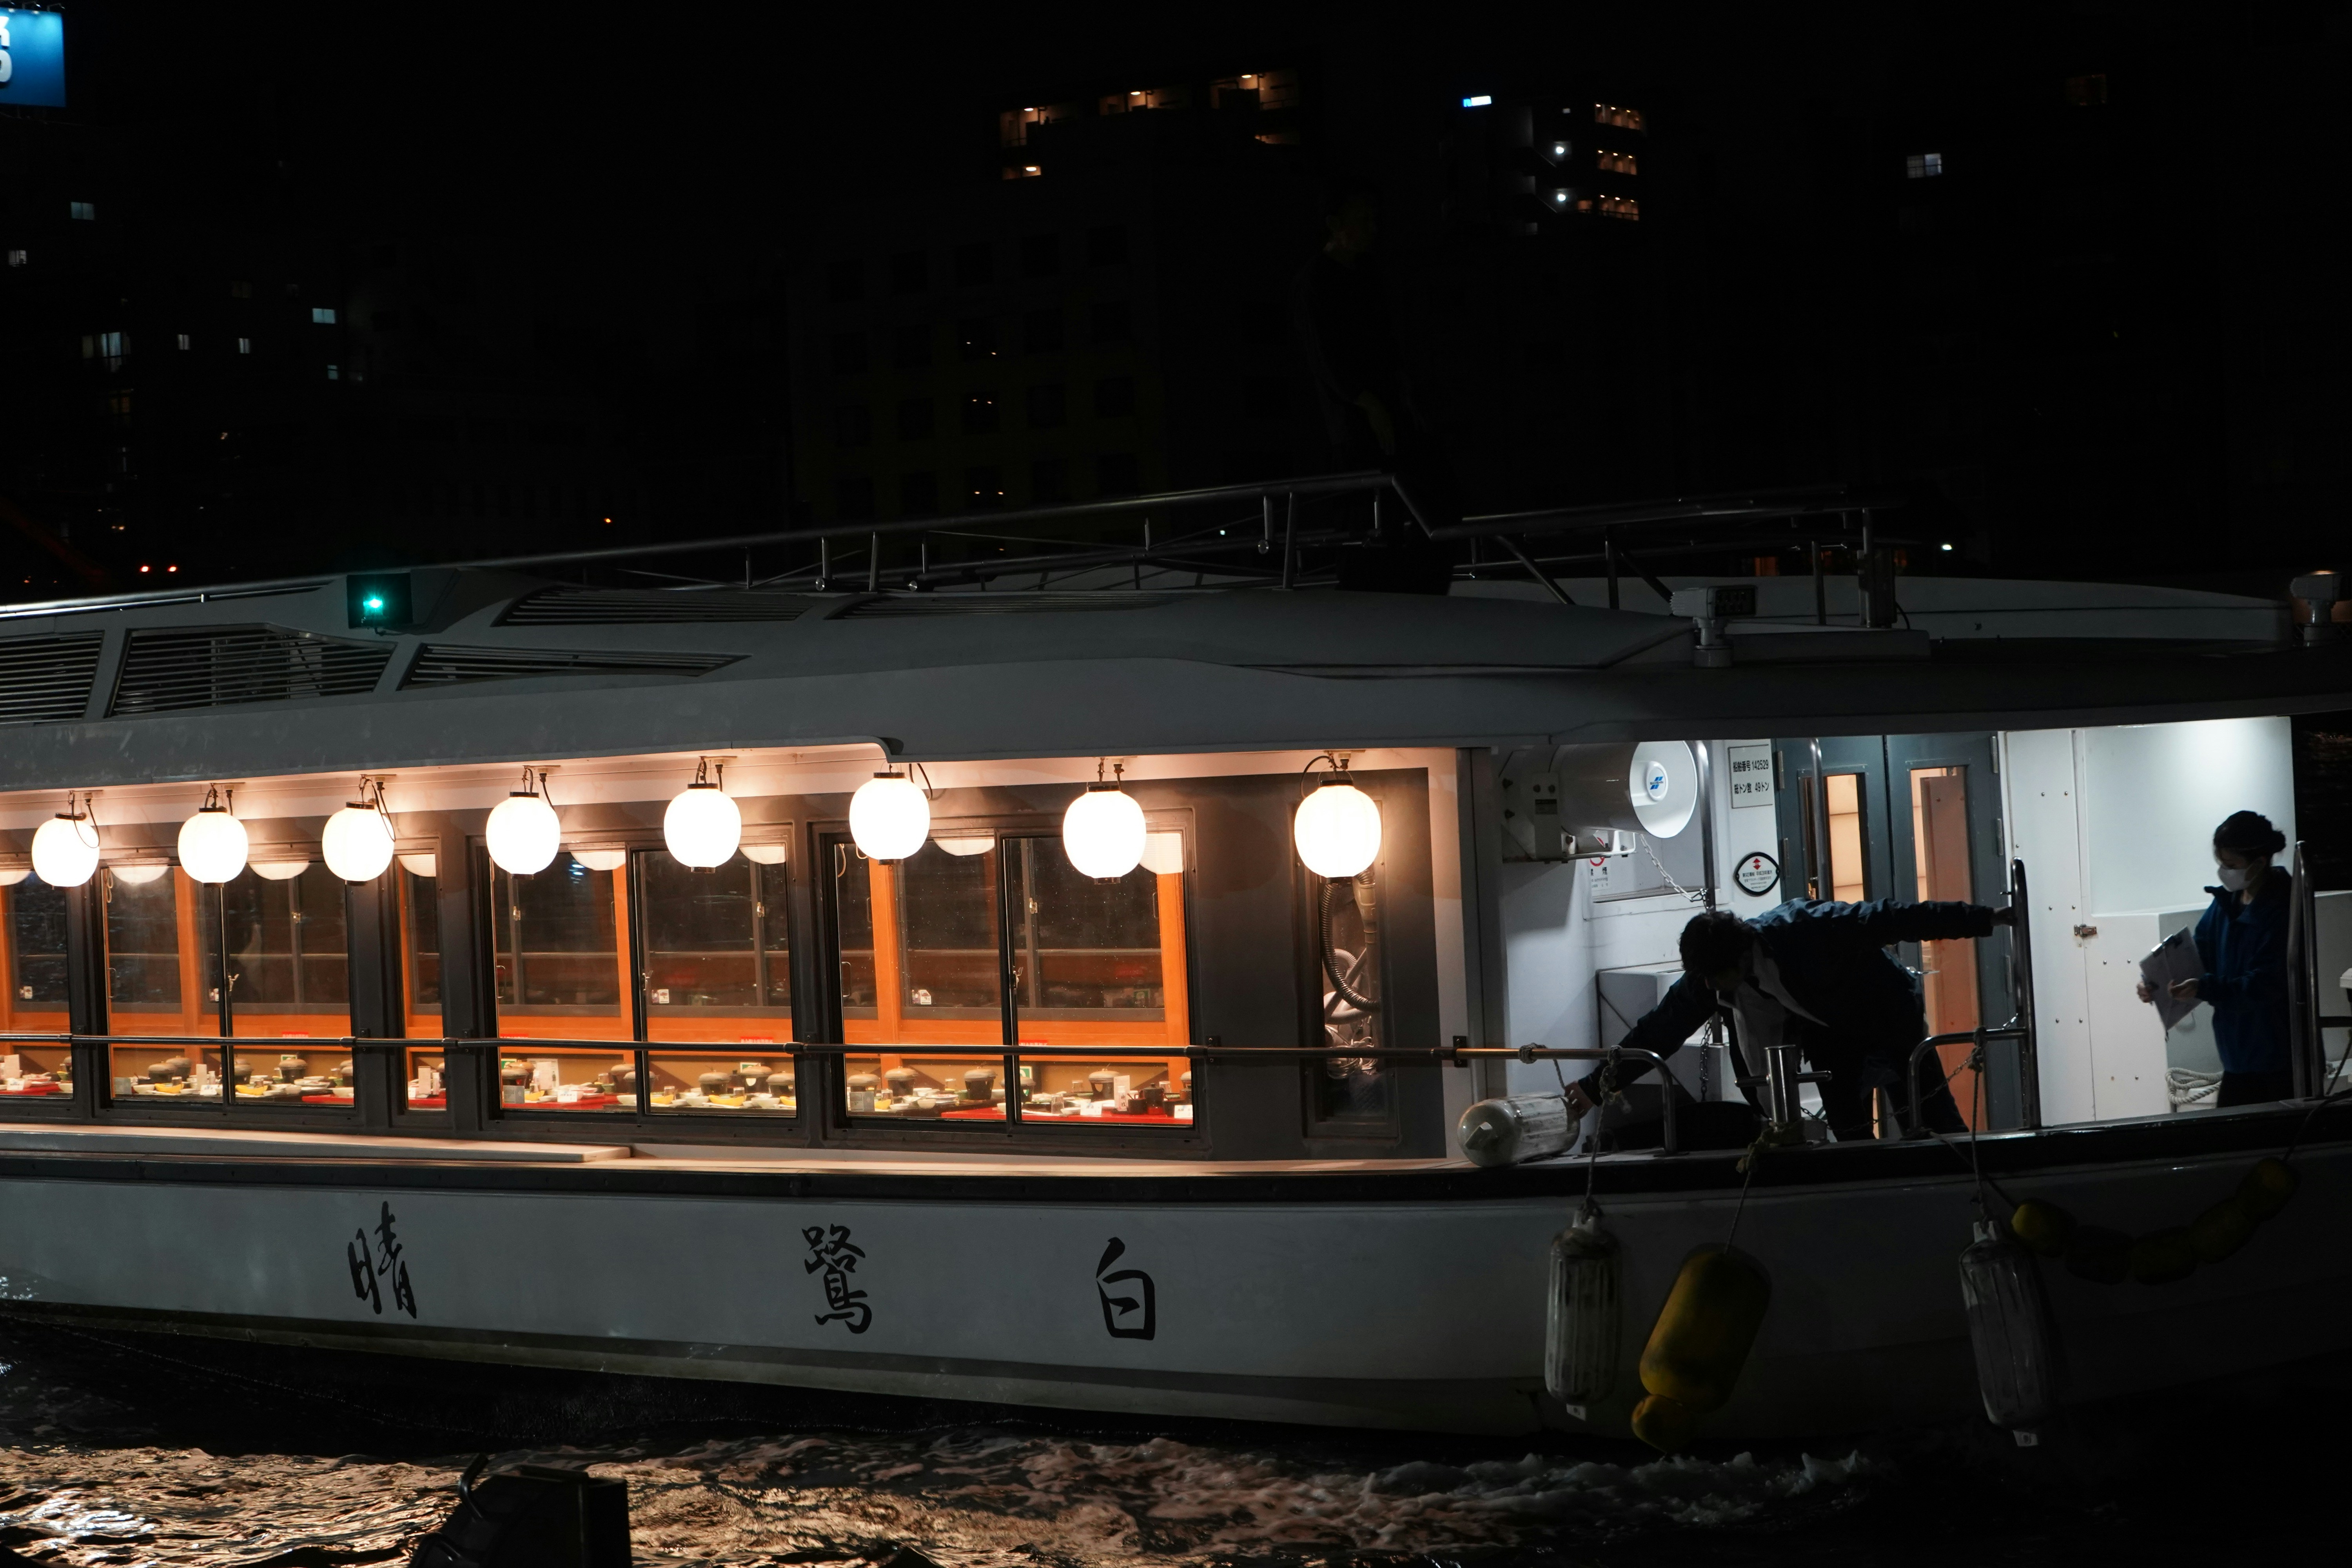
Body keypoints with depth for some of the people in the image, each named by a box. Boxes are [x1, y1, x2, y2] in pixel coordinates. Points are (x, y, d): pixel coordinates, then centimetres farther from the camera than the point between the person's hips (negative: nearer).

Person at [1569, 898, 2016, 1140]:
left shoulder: (1807, 929, -36)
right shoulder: (1709, 975, -19)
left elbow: (1886, 920, -31)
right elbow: (1662, 1029, -11)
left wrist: (1983, 920, -29)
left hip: (1889, 1017, -5)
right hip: (1832, 1042, 5)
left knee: (1938, 1124, -6)